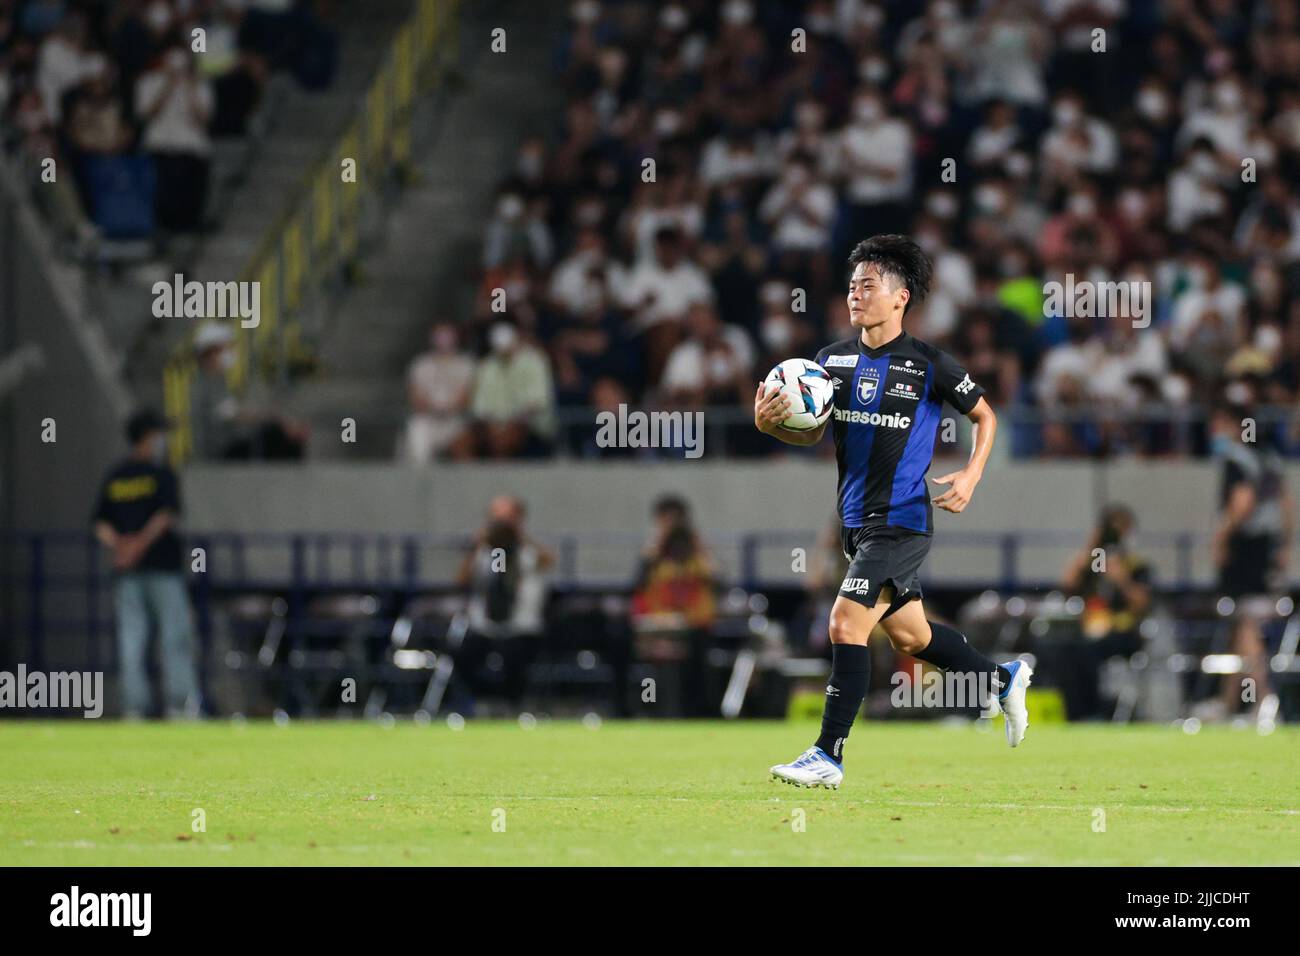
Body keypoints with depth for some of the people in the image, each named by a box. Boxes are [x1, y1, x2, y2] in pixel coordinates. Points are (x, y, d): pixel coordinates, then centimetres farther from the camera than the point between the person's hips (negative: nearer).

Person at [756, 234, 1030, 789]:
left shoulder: (929, 365, -10)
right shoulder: (834, 359, 5)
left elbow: (984, 416, 4)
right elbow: (812, 432, 12)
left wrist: (971, 476, -10)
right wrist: (770, 423, -9)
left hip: (901, 520, -7)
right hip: (856, 521, 7)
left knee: (846, 624, -17)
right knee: (908, 636, 18)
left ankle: (829, 756, -12)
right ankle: (1003, 681, 41)